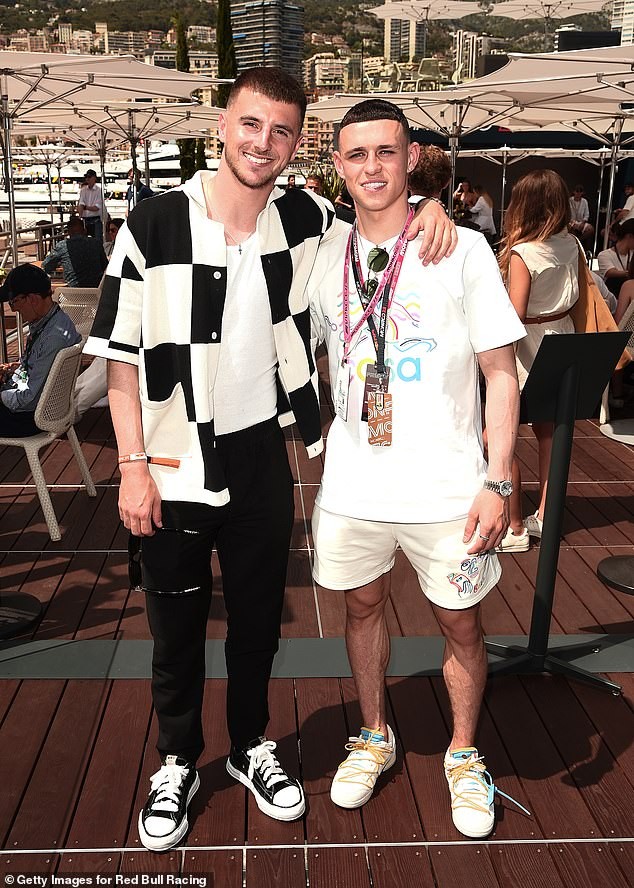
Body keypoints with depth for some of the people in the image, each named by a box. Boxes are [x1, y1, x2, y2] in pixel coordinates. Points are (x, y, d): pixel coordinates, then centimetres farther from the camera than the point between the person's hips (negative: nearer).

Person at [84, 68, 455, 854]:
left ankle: (251, 746, 41)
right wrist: (133, 466, -11)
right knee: (177, 627, 14)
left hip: (262, 462, 3)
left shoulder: (304, 222, -3)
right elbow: (120, 356, -7)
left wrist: (428, 204, -8)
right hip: (175, 468, -2)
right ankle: (177, 763, 37)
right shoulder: (154, 225, -11)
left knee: (258, 619, 17)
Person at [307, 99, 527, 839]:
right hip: (352, 484, 4)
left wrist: (497, 482, -11)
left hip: (445, 486, -3)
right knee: (363, 606, 17)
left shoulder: (462, 249, -7)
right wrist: (321, 457, 12)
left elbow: (501, 371, -6)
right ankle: (374, 737, 40)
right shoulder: (328, 259, 4)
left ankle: (464, 755, 34)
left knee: (459, 621, 10)